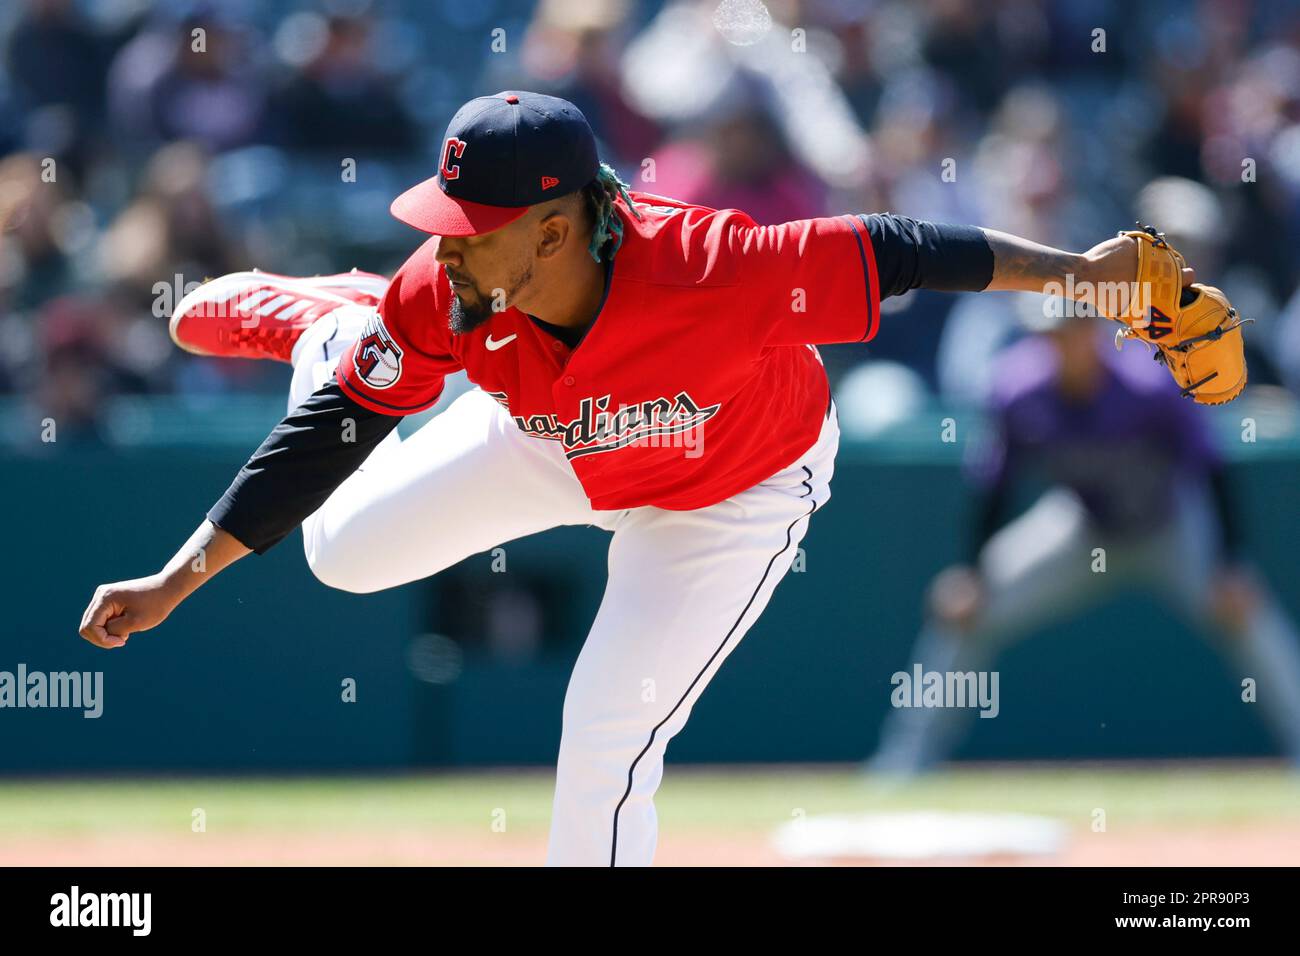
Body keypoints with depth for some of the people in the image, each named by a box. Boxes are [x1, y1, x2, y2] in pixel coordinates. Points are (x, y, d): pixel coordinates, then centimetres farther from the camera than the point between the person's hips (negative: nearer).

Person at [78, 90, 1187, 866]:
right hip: (547, 445, 3)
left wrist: (1081, 271, -27)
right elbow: (325, 440, -24)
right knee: (348, 550, 6)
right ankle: (331, 326, 35)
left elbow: (892, 253, -35)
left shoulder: (712, 274, -46)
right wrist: (179, 581, -29)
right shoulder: (439, 297, -33)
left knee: (608, 737, -9)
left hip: (737, 492, -3)